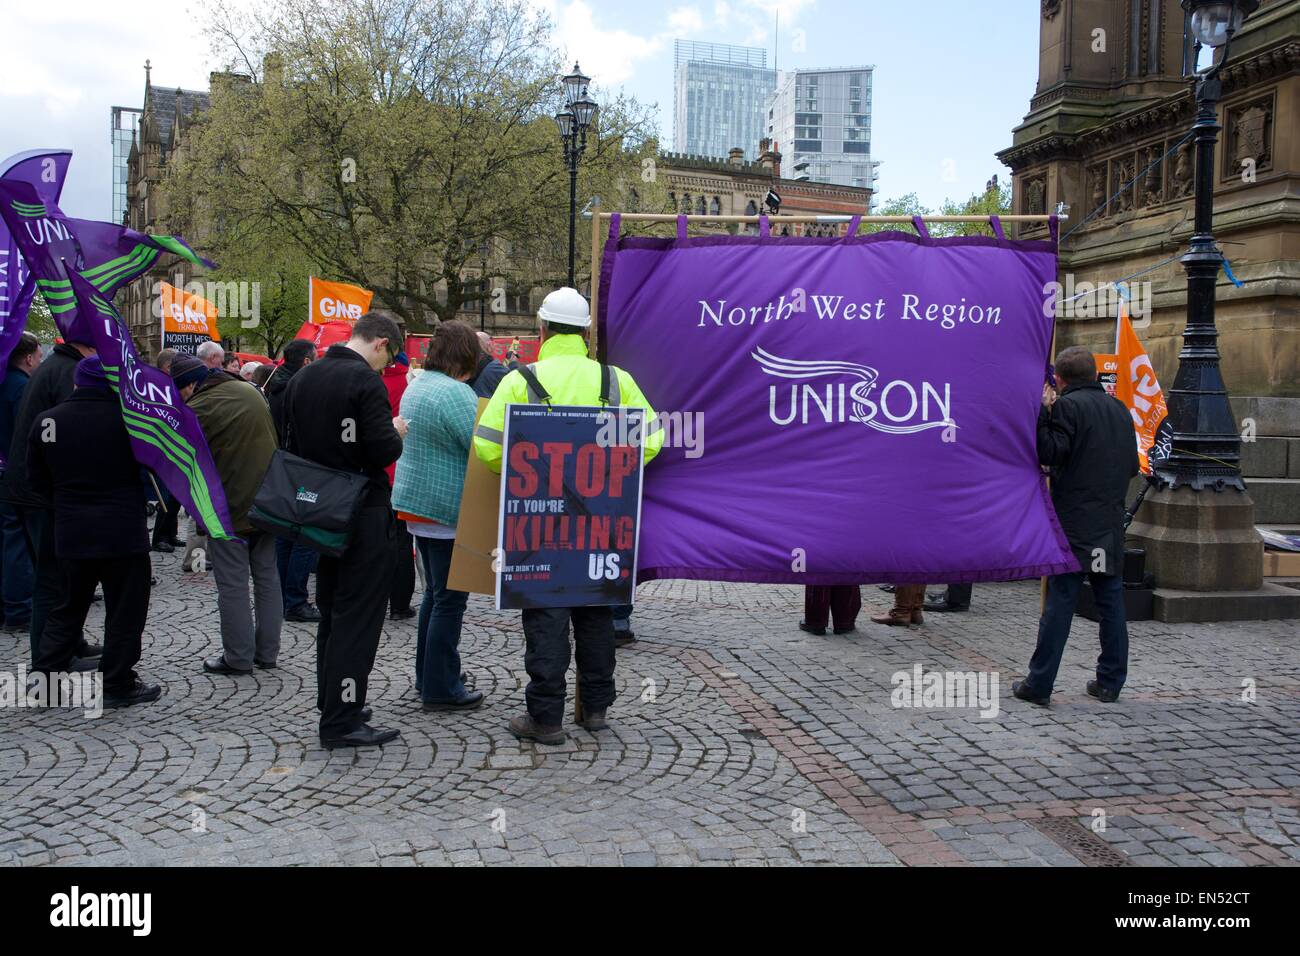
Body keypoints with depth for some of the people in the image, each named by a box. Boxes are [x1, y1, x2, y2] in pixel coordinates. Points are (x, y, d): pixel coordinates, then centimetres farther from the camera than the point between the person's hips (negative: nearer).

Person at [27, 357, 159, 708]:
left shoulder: (46, 422, -1)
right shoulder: (127, 417, -13)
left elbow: (37, 478, 8)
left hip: (70, 533, 5)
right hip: (123, 531, -4)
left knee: (69, 607, 21)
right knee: (125, 610, 7)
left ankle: (45, 675, 22)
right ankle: (117, 685, 12)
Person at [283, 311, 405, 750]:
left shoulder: (301, 378, 8)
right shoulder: (366, 381, -17)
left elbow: (292, 444, 13)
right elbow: (384, 451, -22)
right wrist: (395, 433, -2)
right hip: (364, 513, -8)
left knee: (332, 609, 19)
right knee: (358, 614, -3)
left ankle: (331, 702, 29)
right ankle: (342, 721, 0)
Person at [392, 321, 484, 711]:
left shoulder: (416, 387, 12)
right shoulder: (454, 392, -19)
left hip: (416, 501, 10)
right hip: (448, 509, -10)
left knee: (435, 593, 19)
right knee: (450, 599, -1)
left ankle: (428, 676, 29)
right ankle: (441, 689, 6)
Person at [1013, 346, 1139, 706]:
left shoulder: (1067, 406, -8)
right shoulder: (1119, 409, 14)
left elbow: (1049, 453, -17)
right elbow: (1132, 466, 18)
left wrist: (1041, 413, -11)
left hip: (1074, 524, -6)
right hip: (1111, 524, 6)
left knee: (1059, 604, -4)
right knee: (1111, 603, 11)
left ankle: (1039, 685, 0)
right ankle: (1110, 682, 18)